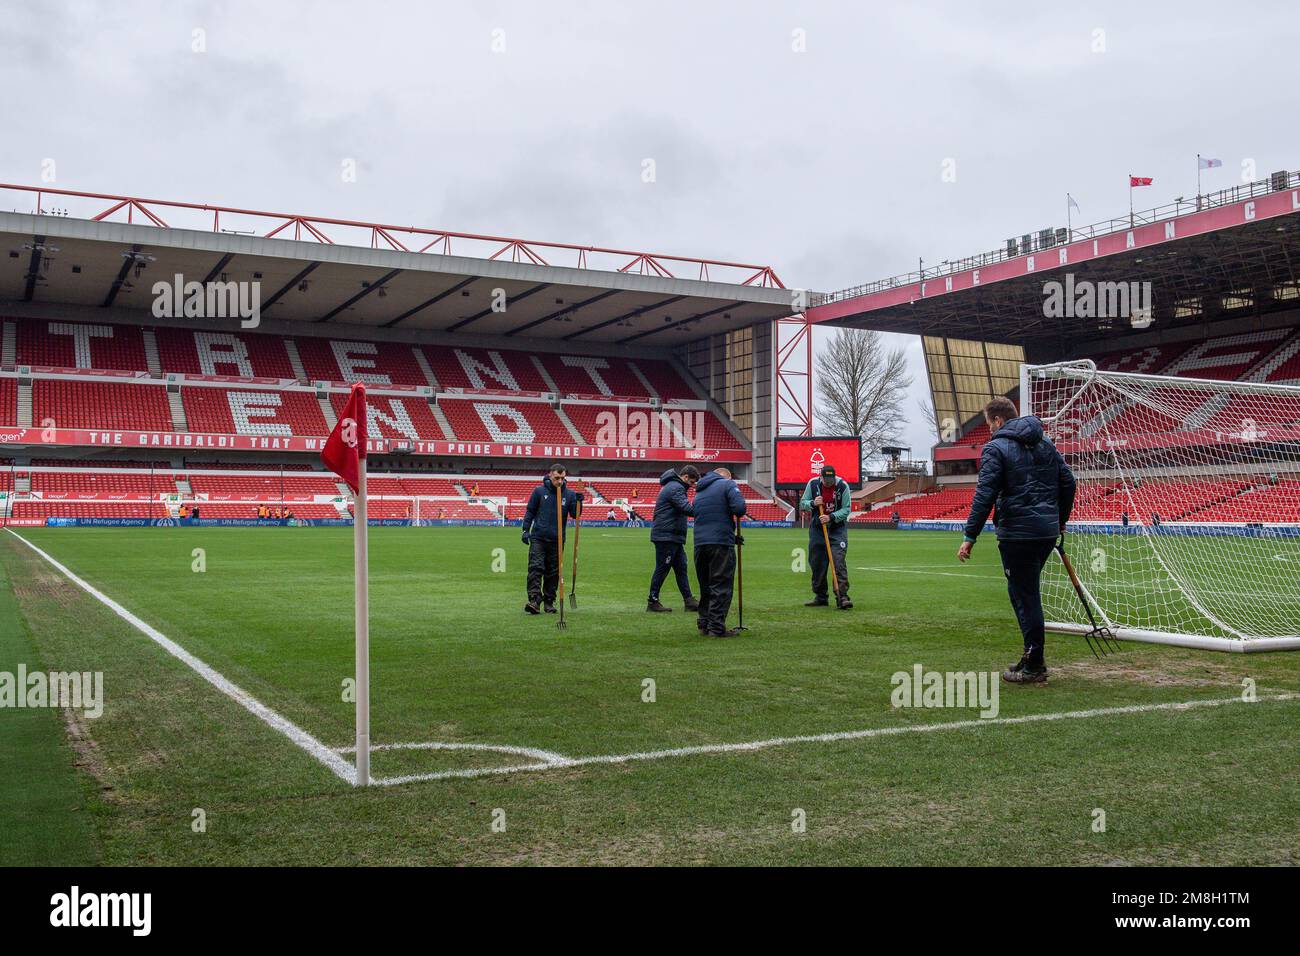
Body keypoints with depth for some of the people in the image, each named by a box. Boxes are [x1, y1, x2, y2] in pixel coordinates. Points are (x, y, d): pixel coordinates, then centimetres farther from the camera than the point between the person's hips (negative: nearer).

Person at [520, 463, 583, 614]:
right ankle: (534, 600, -17)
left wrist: (578, 502, -16)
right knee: (535, 568, -12)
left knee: (553, 572, 7)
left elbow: (574, 515, 2)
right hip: (538, 538, -2)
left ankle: (549, 601, 16)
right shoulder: (539, 491, -1)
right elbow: (530, 511, 5)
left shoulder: (569, 494, 2)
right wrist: (526, 530, 0)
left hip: (557, 540, 2)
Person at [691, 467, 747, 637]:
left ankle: (704, 624, 21)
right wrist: (738, 515, 10)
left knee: (705, 586, 16)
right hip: (721, 543, -7)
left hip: (700, 544, 7)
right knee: (721, 586, -2)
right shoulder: (727, 484, 2)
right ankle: (717, 628, -3)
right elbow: (739, 508, -15)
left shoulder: (699, 492, 24)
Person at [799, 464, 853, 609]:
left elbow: (846, 509, -10)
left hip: (837, 528, -3)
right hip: (817, 528, 3)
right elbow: (802, 504, 2)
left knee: (839, 563, -13)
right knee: (817, 564, 5)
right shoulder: (813, 484, -5)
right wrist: (813, 503, -19)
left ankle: (842, 597, -14)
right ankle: (820, 597, 17)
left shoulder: (843, 486, -11)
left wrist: (831, 517, -24)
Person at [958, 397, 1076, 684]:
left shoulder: (995, 448, -7)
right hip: (1048, 531, 8)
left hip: (1018, 533, -7)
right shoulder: (1045, 444, 15)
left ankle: (1033, 668, 3)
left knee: (1024, 598, -1)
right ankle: (1032, 657, 23)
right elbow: (1068, 481, 16)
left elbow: (985, 495, -14)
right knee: (1026, 593, 19)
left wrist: (970, 536, -12)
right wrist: (1060, 520, 27)